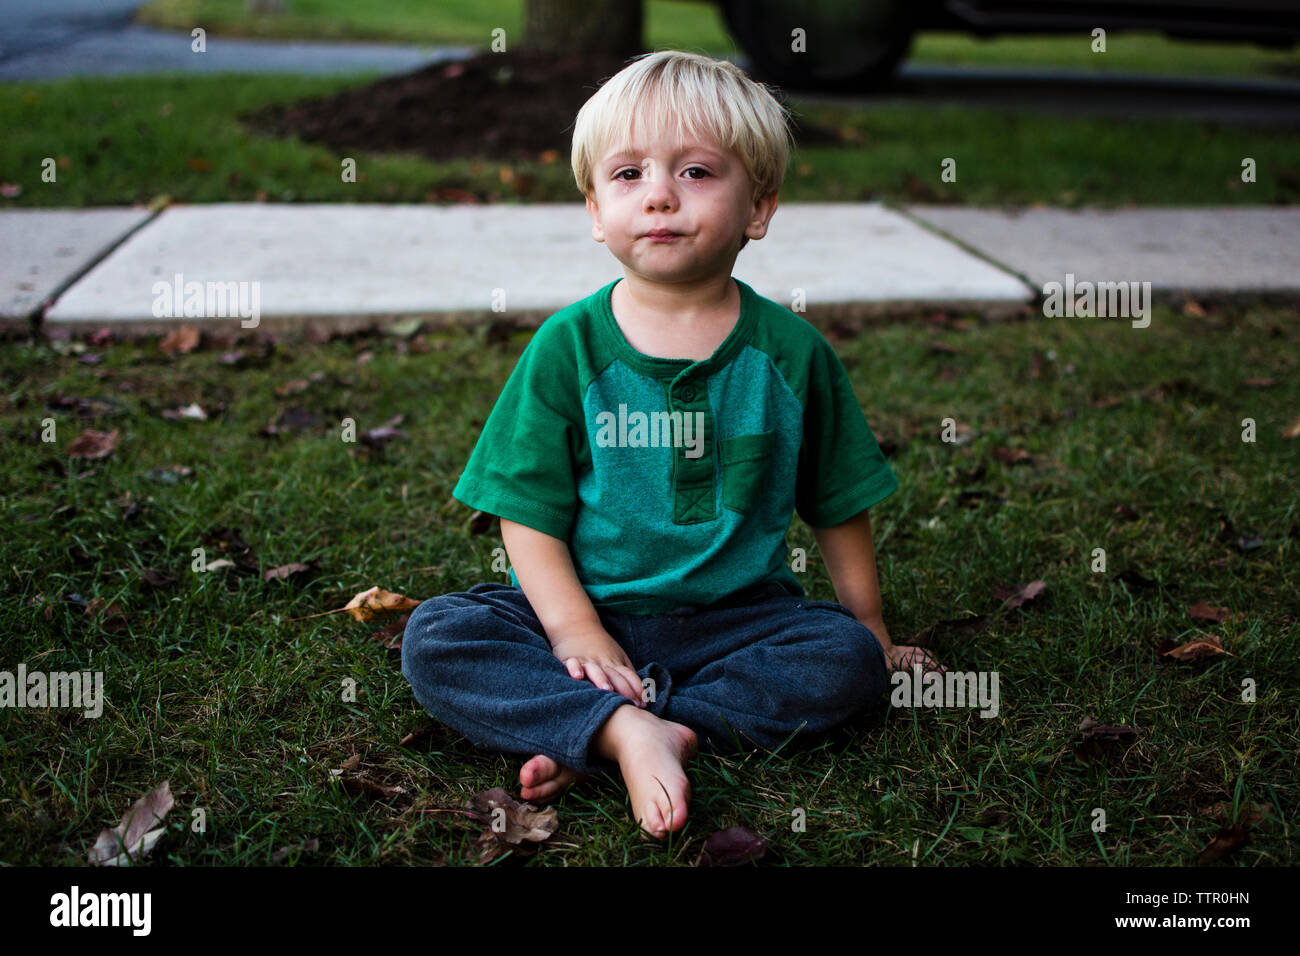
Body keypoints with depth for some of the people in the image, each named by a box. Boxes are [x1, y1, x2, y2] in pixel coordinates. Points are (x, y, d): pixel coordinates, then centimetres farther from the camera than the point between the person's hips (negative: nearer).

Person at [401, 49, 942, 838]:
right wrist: (576, 634, -17)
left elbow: (840, 504, 10)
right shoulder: (567, 347, -3)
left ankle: (589, 741, -28)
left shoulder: (791, 352, -1)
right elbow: (531, 515, -4)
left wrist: (869, 626, 15)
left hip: (736, 616, 1)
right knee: (435, 639, -20)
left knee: (850, 659, -25)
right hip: (587, 611, -1)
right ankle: (629, 731, -34)